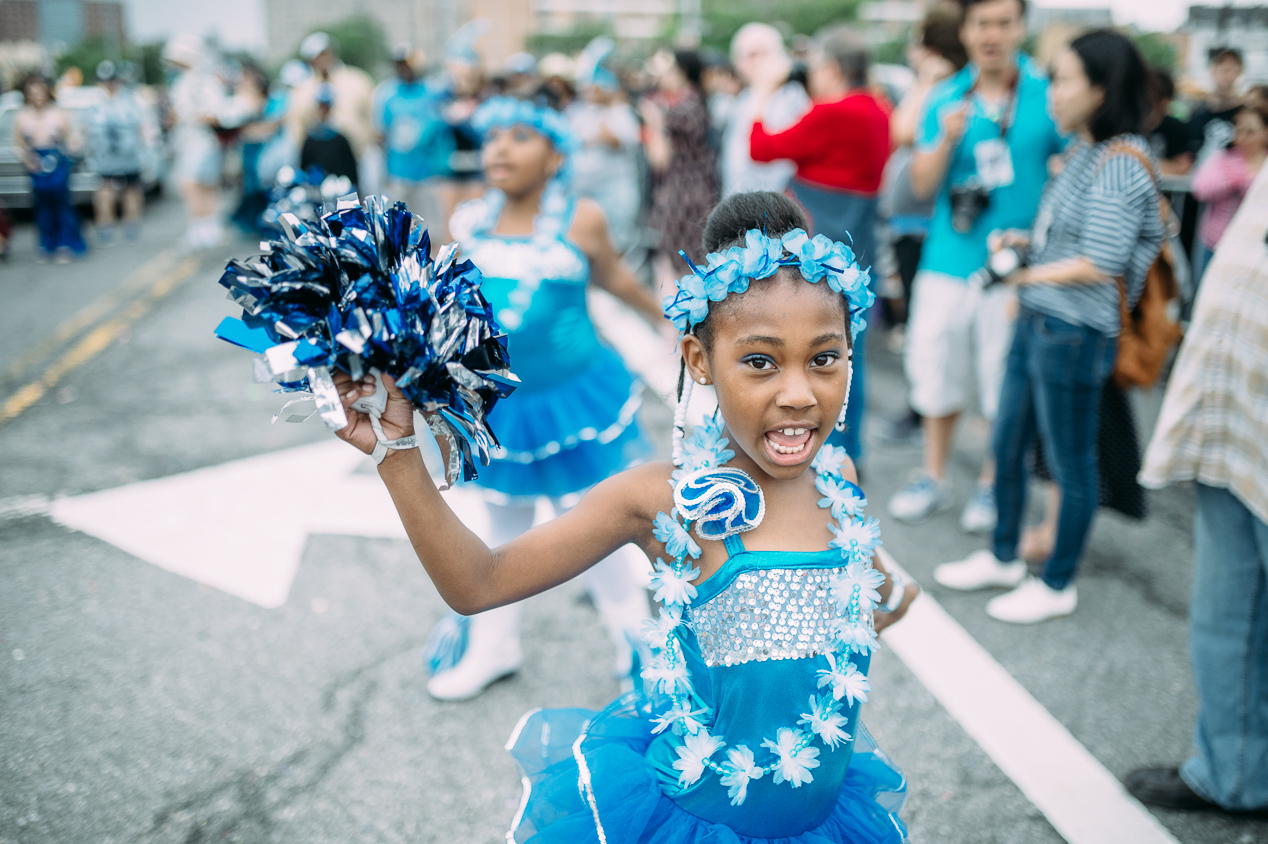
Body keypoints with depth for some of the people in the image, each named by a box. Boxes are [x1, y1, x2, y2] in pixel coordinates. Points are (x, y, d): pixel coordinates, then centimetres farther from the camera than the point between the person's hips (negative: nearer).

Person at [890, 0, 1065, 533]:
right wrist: (946, 140, -14)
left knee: (1005, 387, 5)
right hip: (947, 263, 3)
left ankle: (993, 484, 24)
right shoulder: (945, 99, 5)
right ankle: (934, 479, 27)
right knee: (935, 372, 10)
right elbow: (922, 185, 4)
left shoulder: (1048, 97, -4)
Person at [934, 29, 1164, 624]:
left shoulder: (1120, 163, -18)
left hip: (1073, 335, -9)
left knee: (1070, 464, 7)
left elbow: (1100, 264, -24)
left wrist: (1031, 274, -11)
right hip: (1035, 324, 9)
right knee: (1007, 448, 19)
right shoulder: (1084, 151, 9)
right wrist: (1020, 240, 4)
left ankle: (1057, 585, 23)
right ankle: (1003, 558, 38)